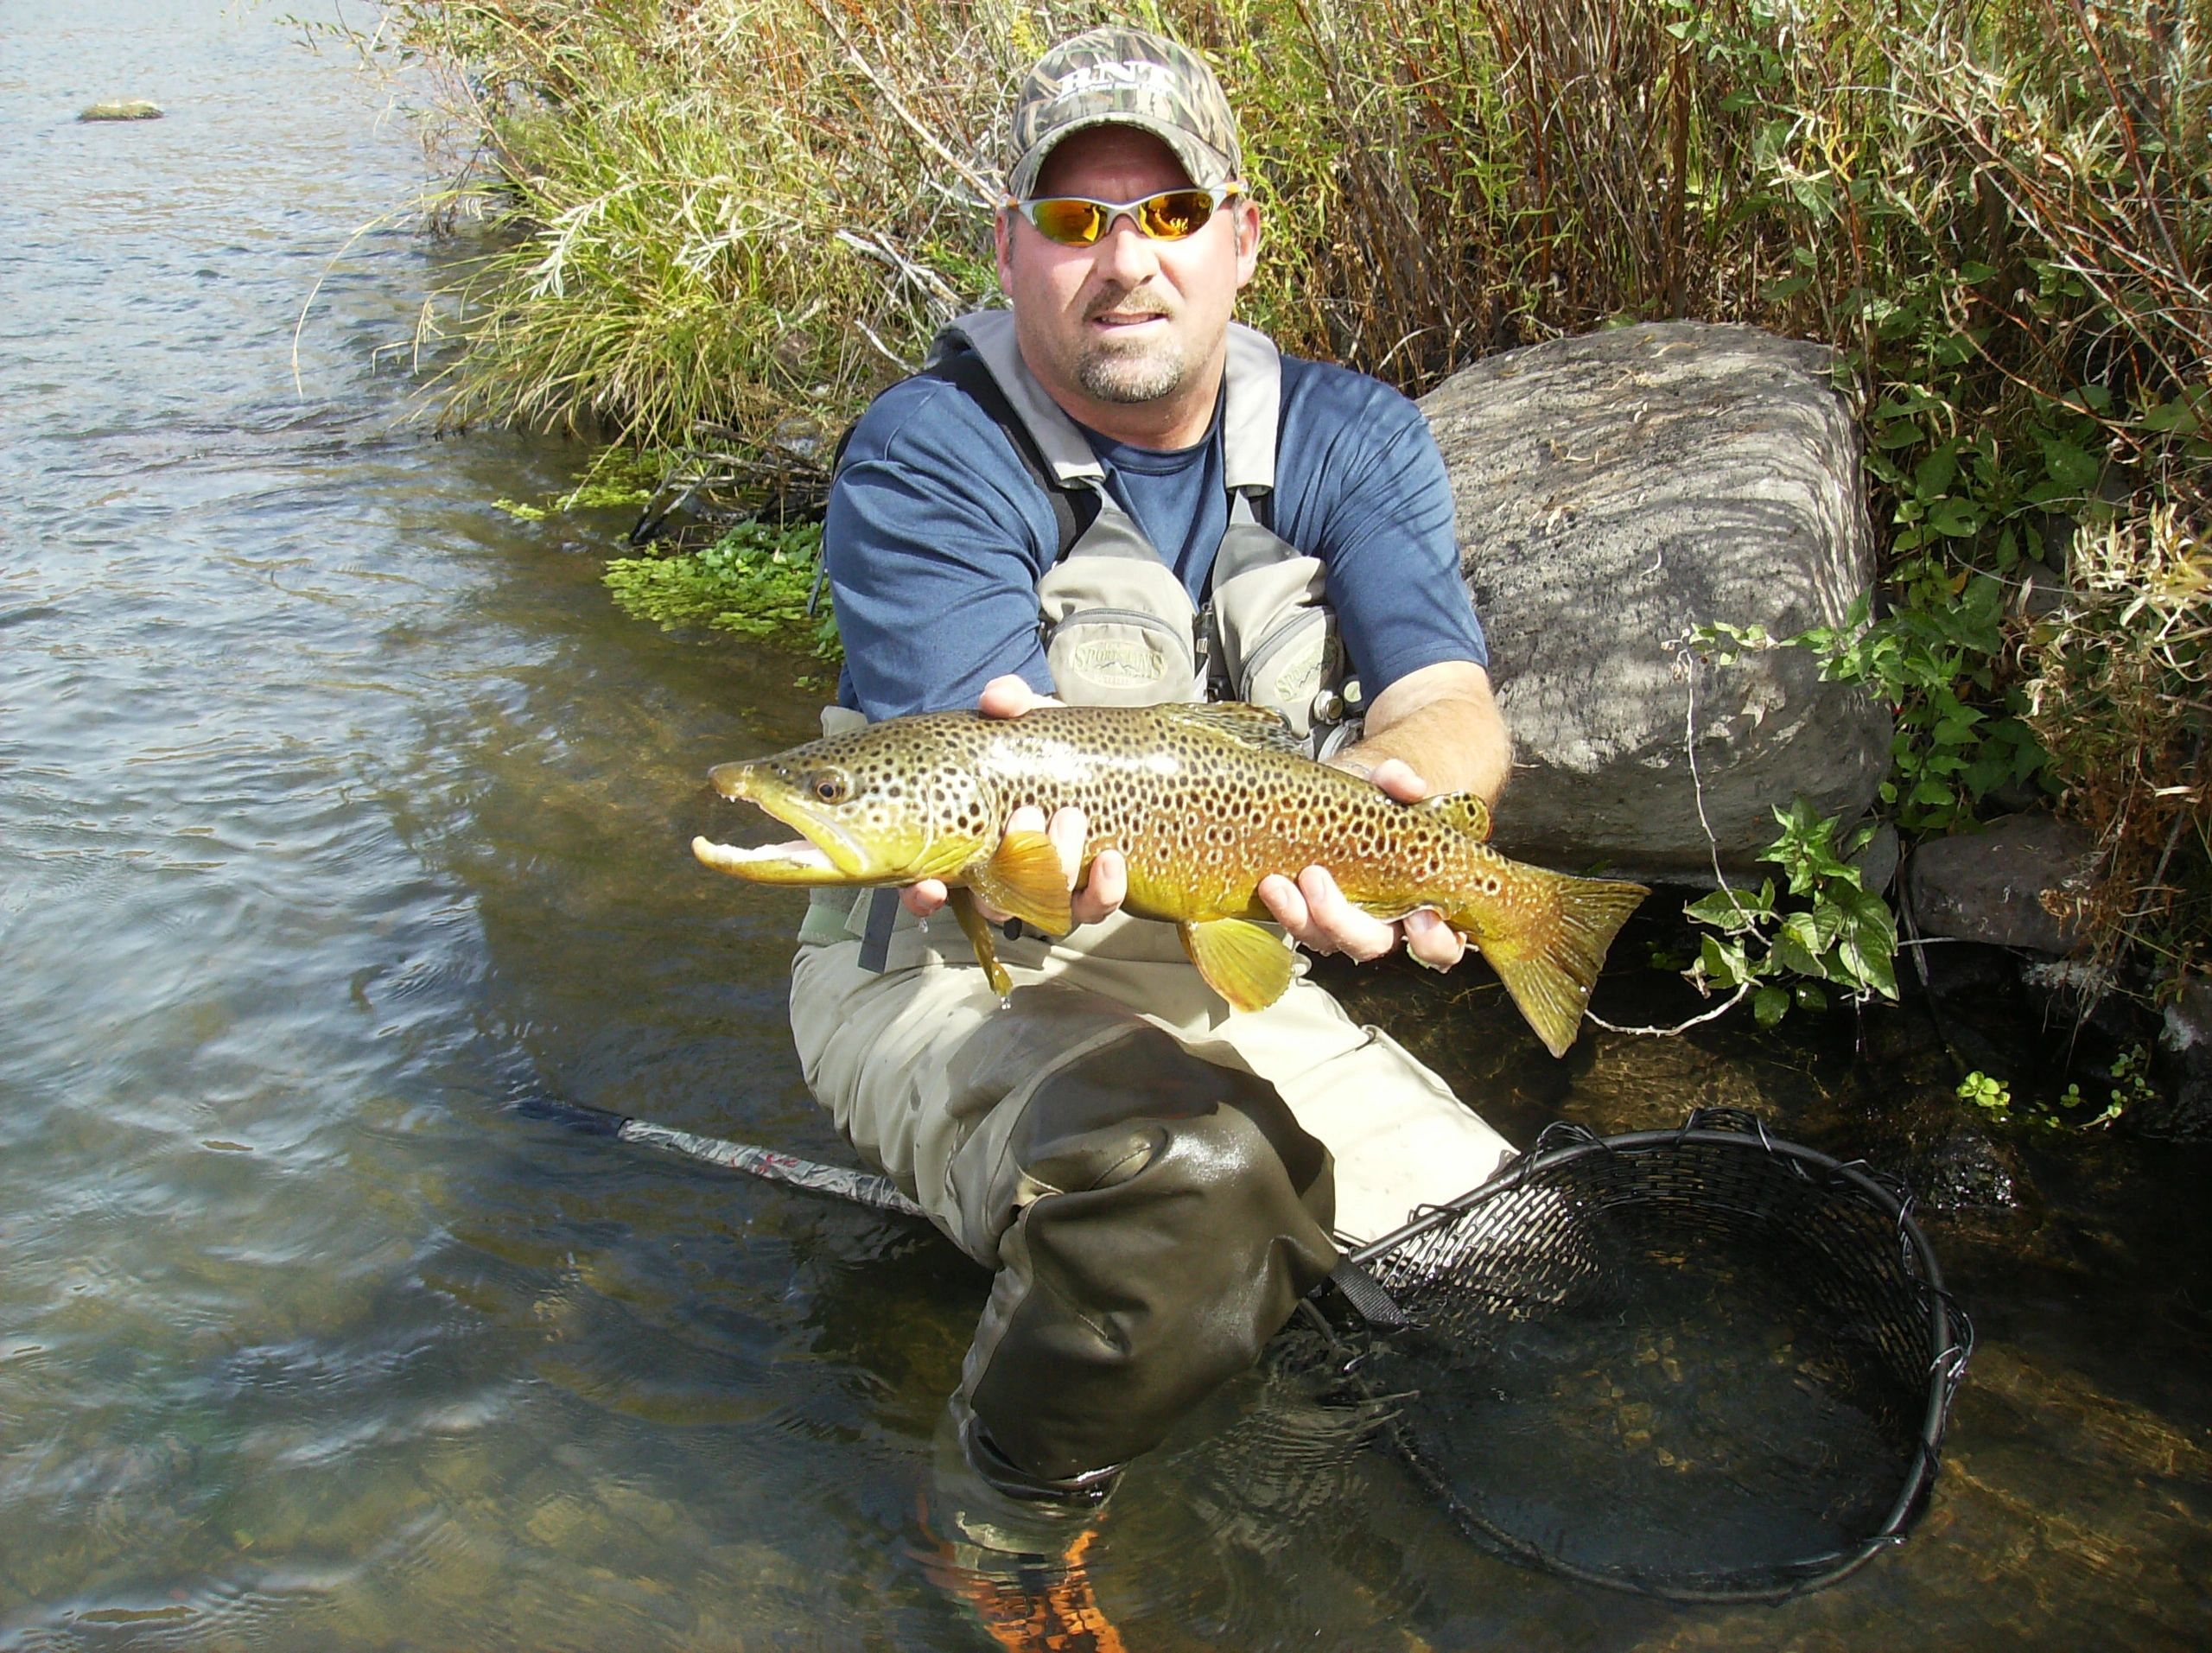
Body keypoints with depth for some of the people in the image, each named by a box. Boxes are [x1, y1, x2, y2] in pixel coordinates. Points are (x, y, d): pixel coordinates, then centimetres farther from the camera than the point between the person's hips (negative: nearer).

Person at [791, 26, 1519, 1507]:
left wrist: (1368, 789, -36)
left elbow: (1457, 713, -11)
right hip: (956, 974, -5)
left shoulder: (1355, 441, 2)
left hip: (1231, 975, 5)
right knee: (1182, 1181, -35)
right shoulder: (927, 458, -12)